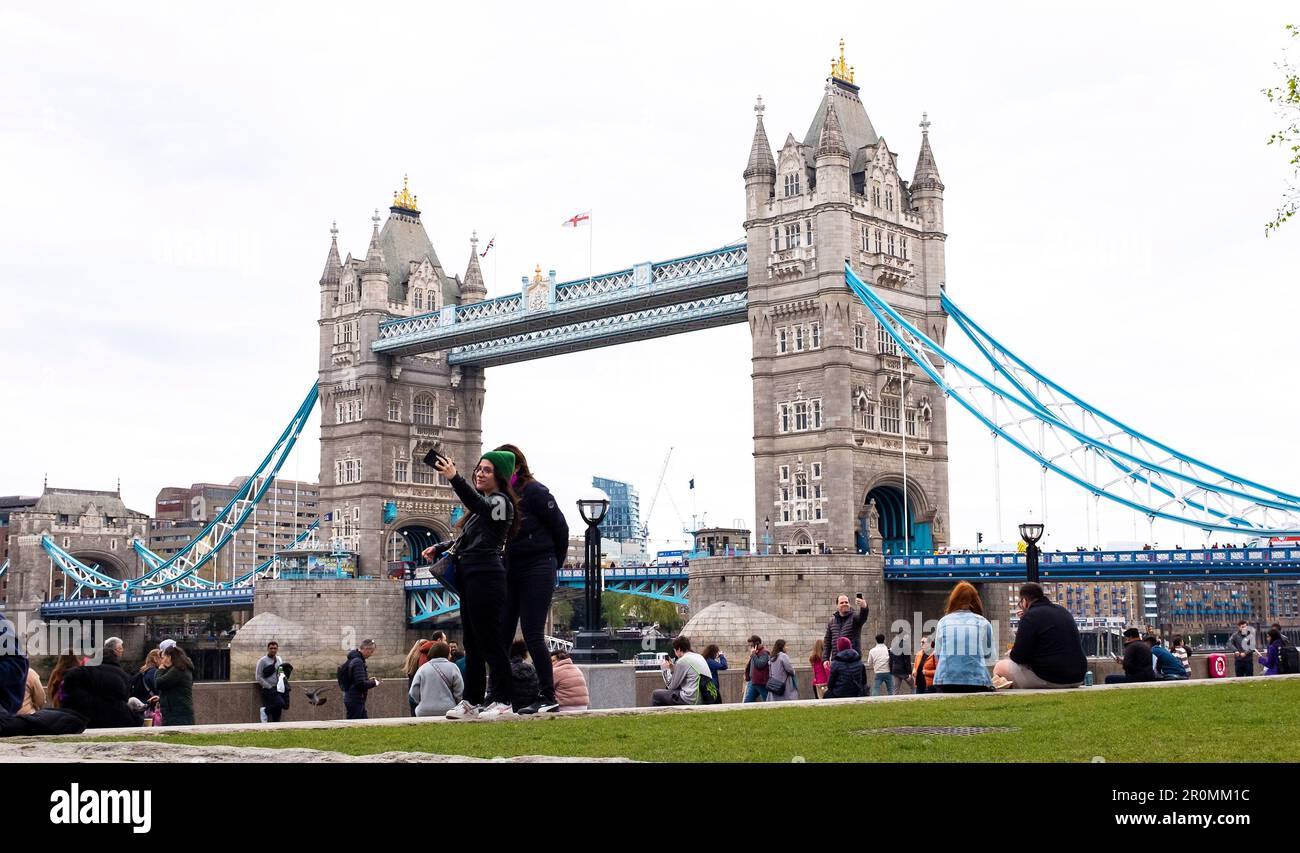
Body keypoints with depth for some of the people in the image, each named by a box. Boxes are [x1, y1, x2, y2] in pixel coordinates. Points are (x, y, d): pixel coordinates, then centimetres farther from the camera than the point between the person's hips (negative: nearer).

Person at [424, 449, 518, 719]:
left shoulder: (500, 500, -4)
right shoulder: (483, 505, 24)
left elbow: (478, 505, -27)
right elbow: (465, 541, 31)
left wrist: (454, 478, -38)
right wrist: (439, 548, 16)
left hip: (485, 576, -10)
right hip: (471, 579, 10)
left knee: (490, 640, -9)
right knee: (472, 643, 10)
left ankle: (501, 700, -7)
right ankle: (473, 701, 13)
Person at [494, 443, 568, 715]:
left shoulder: (535, 492, -9)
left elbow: (561, 528, -4)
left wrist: (553, 563, 6)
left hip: (537, 571, -7)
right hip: (510, 572, 7)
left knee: (533, 634, -8)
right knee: (501, 634, 3)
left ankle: (548, 698, -1)